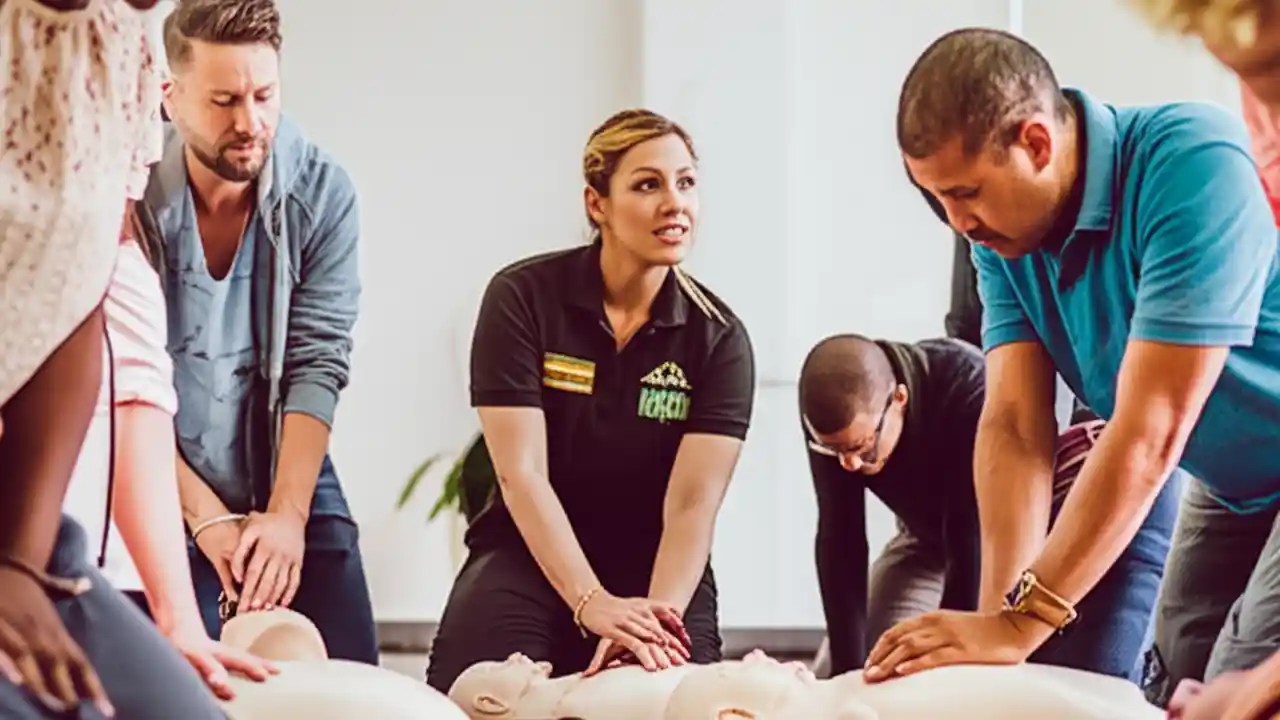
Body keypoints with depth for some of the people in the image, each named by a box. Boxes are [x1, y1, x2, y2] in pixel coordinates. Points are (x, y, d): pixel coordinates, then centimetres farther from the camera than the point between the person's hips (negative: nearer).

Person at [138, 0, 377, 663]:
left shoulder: (322, 191, -9)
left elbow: (317, 362, -11)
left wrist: (287, 515, -18)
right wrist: (206, 516, -15)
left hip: (291, 480, 2)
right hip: (165, 497, -2)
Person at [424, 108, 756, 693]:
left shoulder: (718, 338, -7)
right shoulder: (522, 297, -10)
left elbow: (692, 506, -16)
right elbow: (521, 474, -17)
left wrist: (655, 618, -35)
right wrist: (593, 603, -30)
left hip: (659, 566, 1)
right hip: (528, 555, -1)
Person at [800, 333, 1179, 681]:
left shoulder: (970, 393, -40)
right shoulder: (835, 413, -25)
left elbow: (973, 546, -37)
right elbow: (839, 541, -22)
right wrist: (848, 670, -27)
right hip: (935, 530, 5)